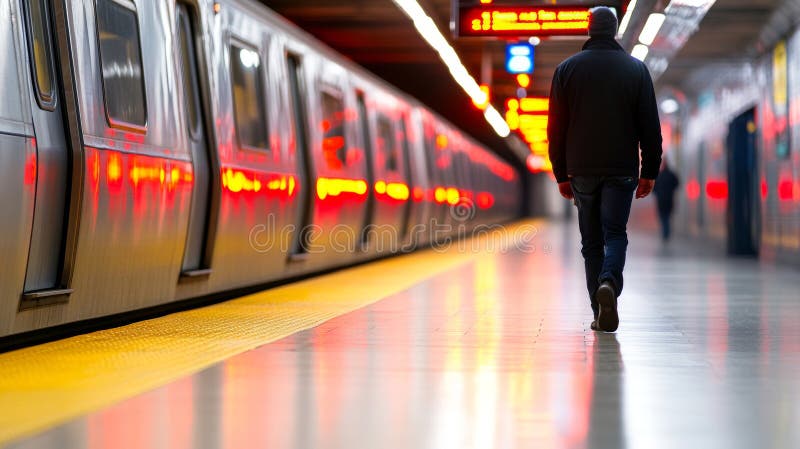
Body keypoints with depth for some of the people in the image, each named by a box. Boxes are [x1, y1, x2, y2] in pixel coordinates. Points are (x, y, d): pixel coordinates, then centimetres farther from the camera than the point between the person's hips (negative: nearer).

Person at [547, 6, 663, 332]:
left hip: (582, 170, 1)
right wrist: (650, 171, 6)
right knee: (615, 233, 2)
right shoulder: (636, 69, 2)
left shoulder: (567, 69, 4)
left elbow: (556, 128, 3)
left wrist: (561, 174, 9)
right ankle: (609, 282, -27)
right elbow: (650, 126, 1)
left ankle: (600, 312, 6)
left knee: (591, 241, 9)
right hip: (621, 170, -1)